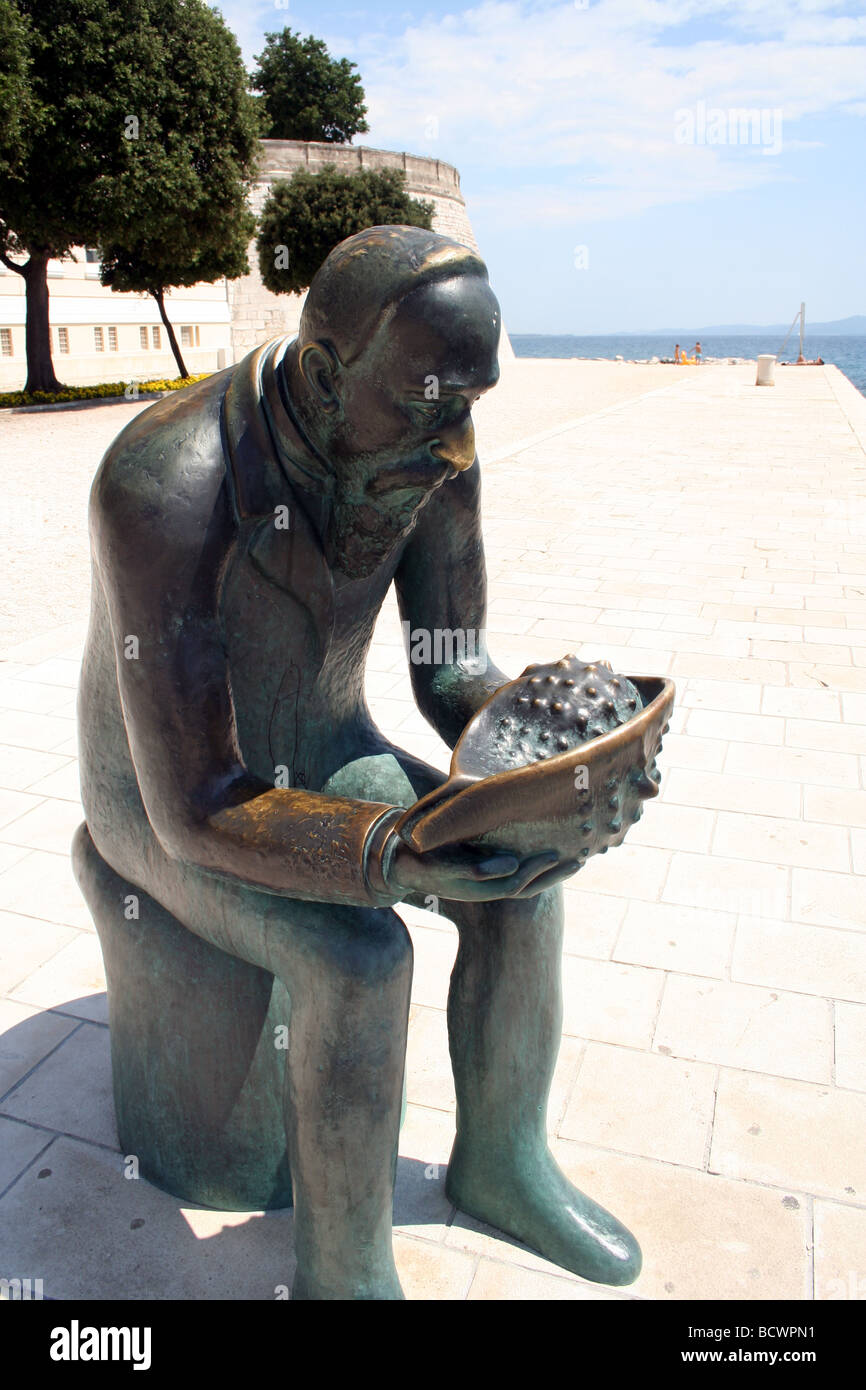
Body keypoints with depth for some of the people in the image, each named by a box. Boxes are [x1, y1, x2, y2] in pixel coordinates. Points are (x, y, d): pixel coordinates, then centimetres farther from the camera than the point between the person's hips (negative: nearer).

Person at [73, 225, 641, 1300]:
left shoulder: (434, 454, -17)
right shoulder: (169, 486, -37)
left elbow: (450, 669, -7)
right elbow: (199, 808, -34)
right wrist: (396, 856, -49)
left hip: (320, 750, 6)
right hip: (166, 800, -5)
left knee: (523, 878, -12)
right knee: (360, 963, -28)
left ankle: (499, 1161, 12)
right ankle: (343, 1275, -1)